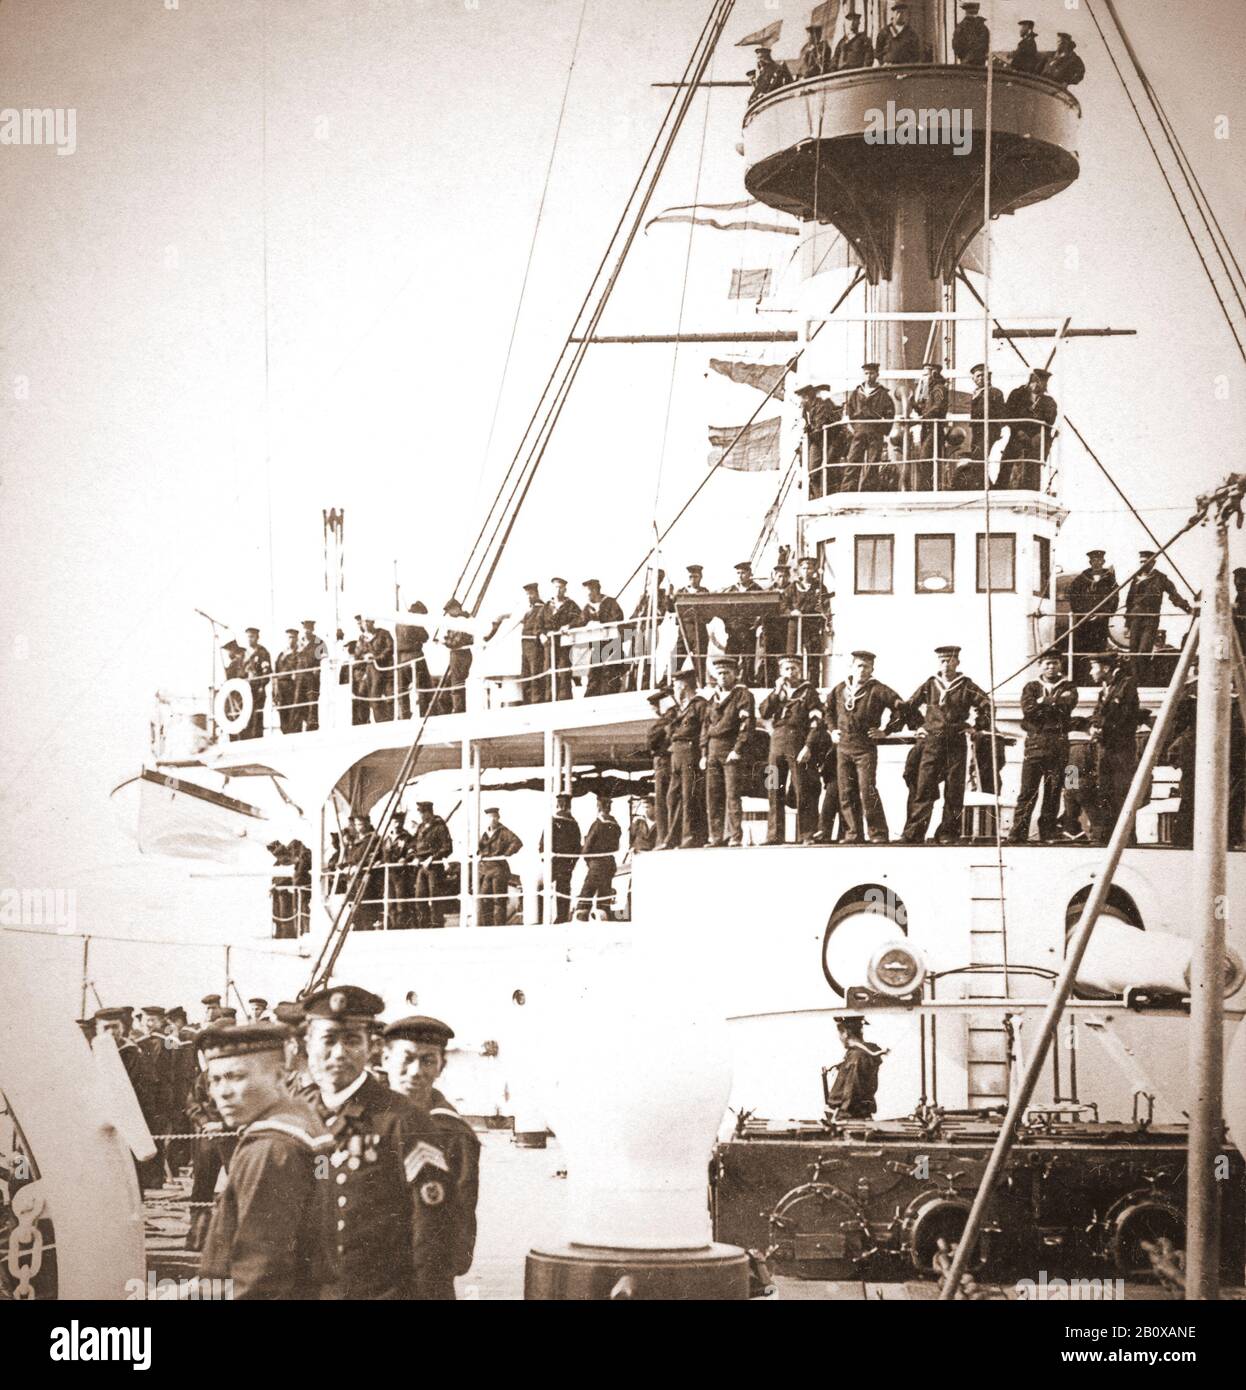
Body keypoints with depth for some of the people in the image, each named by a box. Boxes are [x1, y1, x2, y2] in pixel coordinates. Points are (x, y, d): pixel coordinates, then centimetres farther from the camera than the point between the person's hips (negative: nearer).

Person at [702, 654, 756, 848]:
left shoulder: (743, 694, 0)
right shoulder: (714, 698, 20)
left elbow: (748, 724, -9)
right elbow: (706, 725, 20)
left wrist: (738, 750, -17)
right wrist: (704, 752, 11)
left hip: (732, 752, -6)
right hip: (713, 751, 6)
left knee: (732, 795, -10)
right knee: (713, 797, 3)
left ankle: (735, 837, -10)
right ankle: (716, 837, 6)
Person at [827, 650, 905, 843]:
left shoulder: (877, 690, -4)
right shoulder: (840, 689, 12)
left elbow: (900, 708, -3)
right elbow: (829, 710, 29)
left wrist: (886, 730, -5)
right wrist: (832, 730, 17)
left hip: (865, 748, -5)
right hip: (843, 746, 5)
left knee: (867, 790, -12)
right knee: (846, 793, 4)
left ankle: (878, 833, -6)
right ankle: (852, 833, 10)